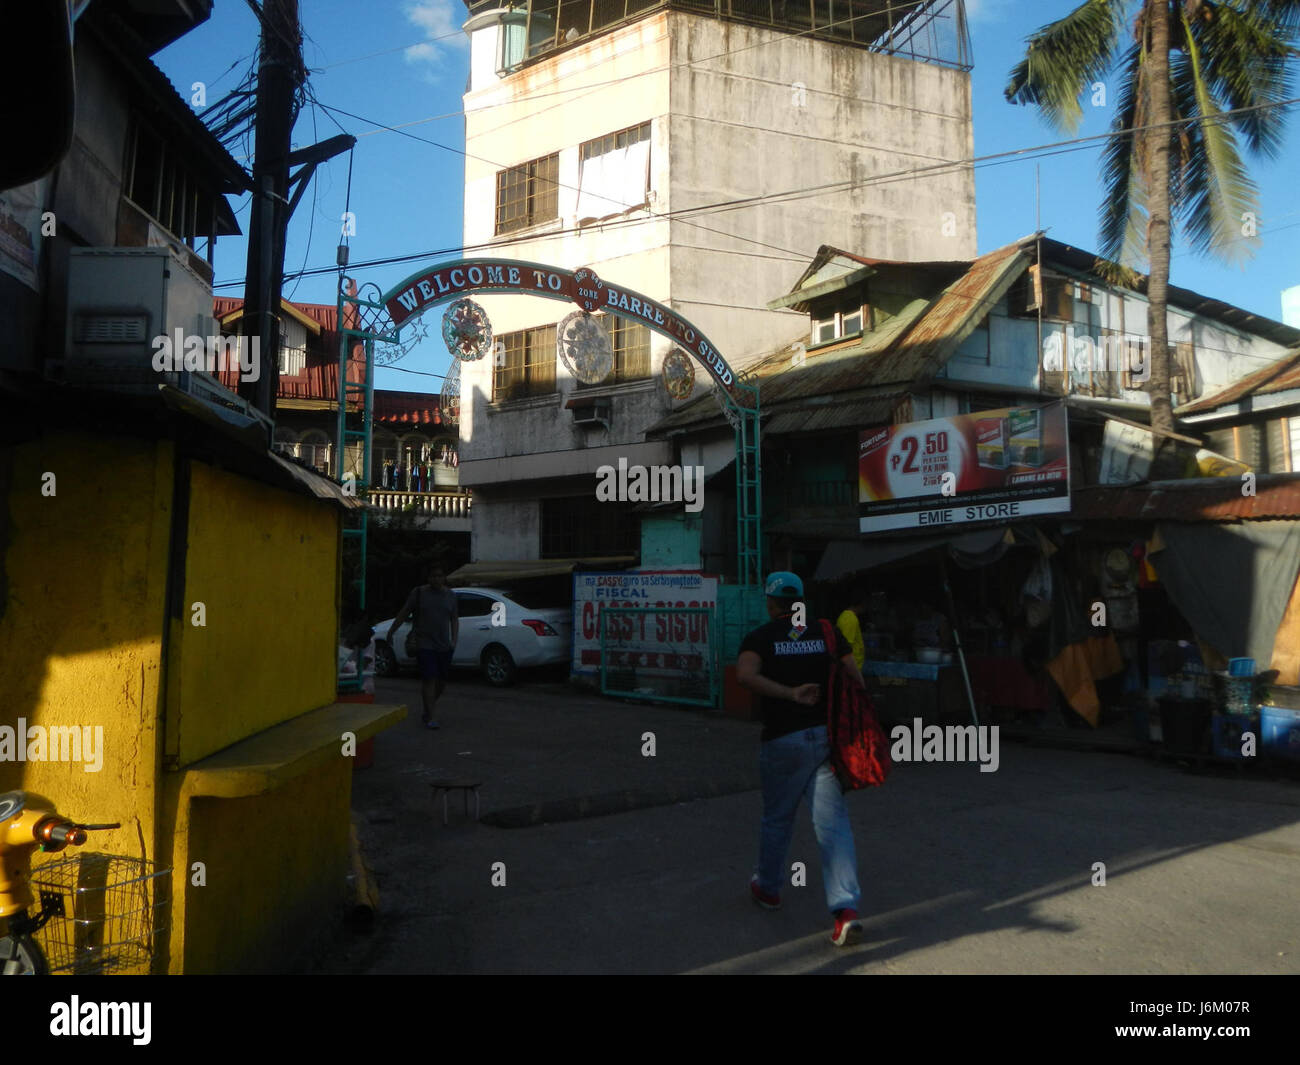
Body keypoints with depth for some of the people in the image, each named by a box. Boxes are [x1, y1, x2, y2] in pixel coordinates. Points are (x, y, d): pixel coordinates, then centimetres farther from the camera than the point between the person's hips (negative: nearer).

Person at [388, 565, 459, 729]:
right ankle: (430, 717, -8)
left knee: (442, 680, 9)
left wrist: (454, 639, 4)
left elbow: (454, 619, 14)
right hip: (424, 644, -4)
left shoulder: (450, 595, 9)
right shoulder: (418, 593, -1)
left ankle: (428, 710, 31)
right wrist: (391, 632, 4)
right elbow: (403, 614, 3)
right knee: (429, 679, -11)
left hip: (444, 645, 4)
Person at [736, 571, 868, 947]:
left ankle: (767, 888, 35)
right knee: (832, 822, 1)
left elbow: (745, 674, -22)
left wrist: (790, 694, -24)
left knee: (777, 819, 16)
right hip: (827, 734, 2)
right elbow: (855, 677, 2)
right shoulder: (827, 633, 6)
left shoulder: (760, 637, -2)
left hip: (783, 740, -2)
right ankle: (846, 909, -8)